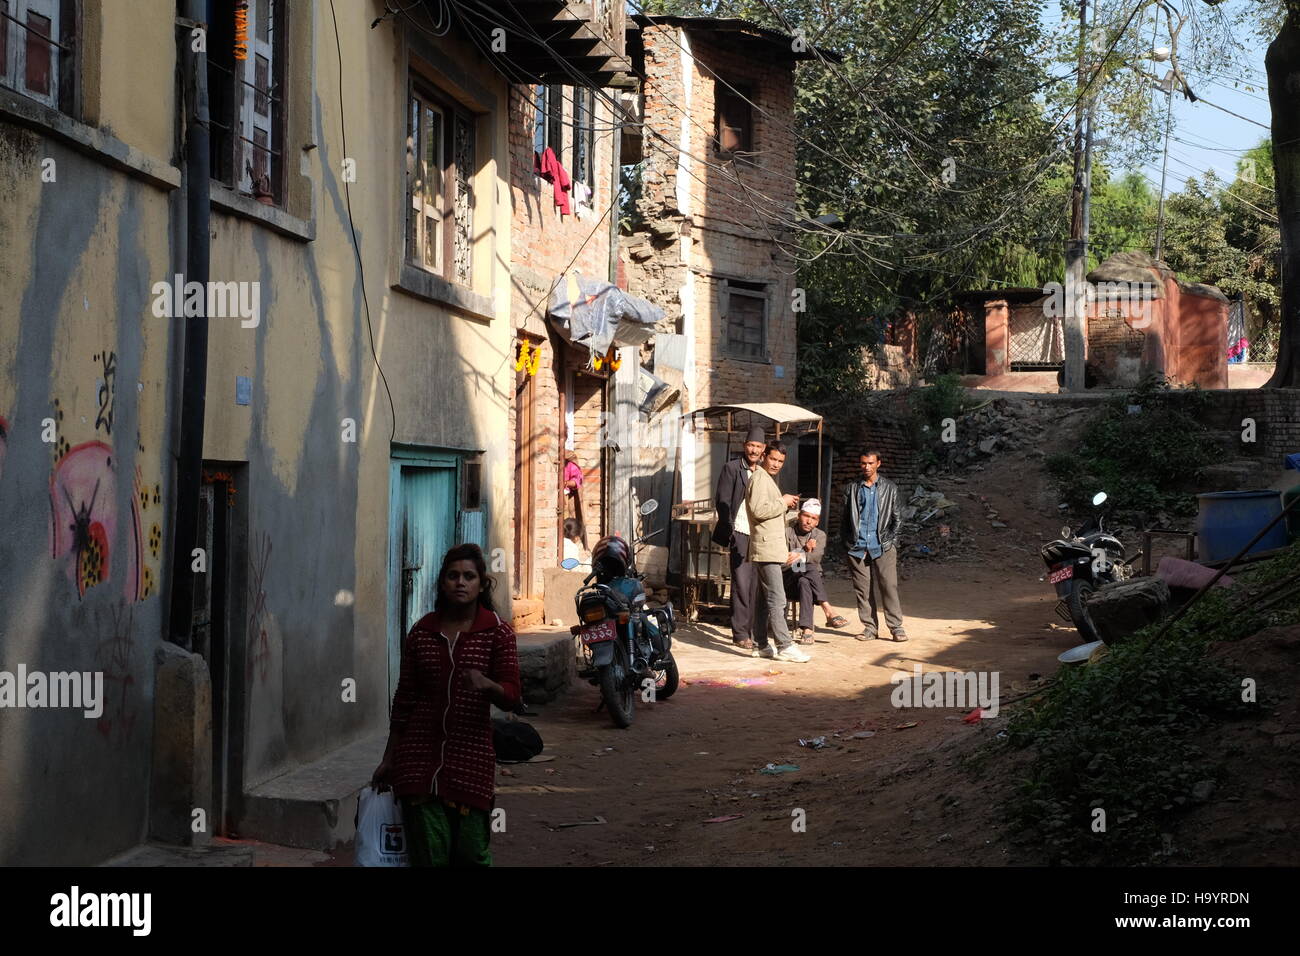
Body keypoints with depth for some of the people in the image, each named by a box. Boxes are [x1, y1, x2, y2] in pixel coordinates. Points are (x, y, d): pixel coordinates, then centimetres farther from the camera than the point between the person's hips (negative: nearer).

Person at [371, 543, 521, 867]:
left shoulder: (497, 633, 0)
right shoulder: (421, 632, 7)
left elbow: (511, 697, -7)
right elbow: (404, 699, 13)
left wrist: (487, 684, -29)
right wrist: (388, 759, 16)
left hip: (470, 757, -2)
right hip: (420, 755, 2)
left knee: (471, 854, 0)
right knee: (428, 854, 0)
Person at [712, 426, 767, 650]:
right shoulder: (732, 468, -1)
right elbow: (722, 502, -3)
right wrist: (729, 531, -9)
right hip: (741, 533, -5)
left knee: (756, 585, 7)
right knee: (741, 584, -8)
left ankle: (753, 631, 14)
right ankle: (740, 633, -4)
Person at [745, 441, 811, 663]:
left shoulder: (768, 479, 22)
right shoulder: (760, 478, -10)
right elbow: (759, 511, -22)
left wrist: (785, 505, 12)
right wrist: (783, 502, -12)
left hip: (772, 549, 11)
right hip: (767, 549, -11)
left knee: (767, 600, 11)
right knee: (777, 600, -13)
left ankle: (763, 646, 14)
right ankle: (785, 646, -15)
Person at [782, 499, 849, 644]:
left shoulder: (819, 535, 12)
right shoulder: (787, 532, 7)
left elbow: (816, 556, -10)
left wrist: (800, 555, -31)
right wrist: (805, 550, -17)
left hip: (810, 580, 2)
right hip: (790, 582, -2)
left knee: (804, 583, -36)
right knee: (810, 569, -34)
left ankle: (806, 630, -45)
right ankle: (829, 612, -45)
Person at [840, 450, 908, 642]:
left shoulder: (889, 488, 8)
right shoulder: (852, 488, 10)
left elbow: (897, 518, 10)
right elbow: (845, 518, 13)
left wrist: (890, 539, -1)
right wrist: (848, 542, 4)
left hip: (882, 546, -1)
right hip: (857, 547, 2)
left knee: (889, 586, -7)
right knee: (862, 589, 1)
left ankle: (896, 627, -3)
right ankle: (869, 628, 8)